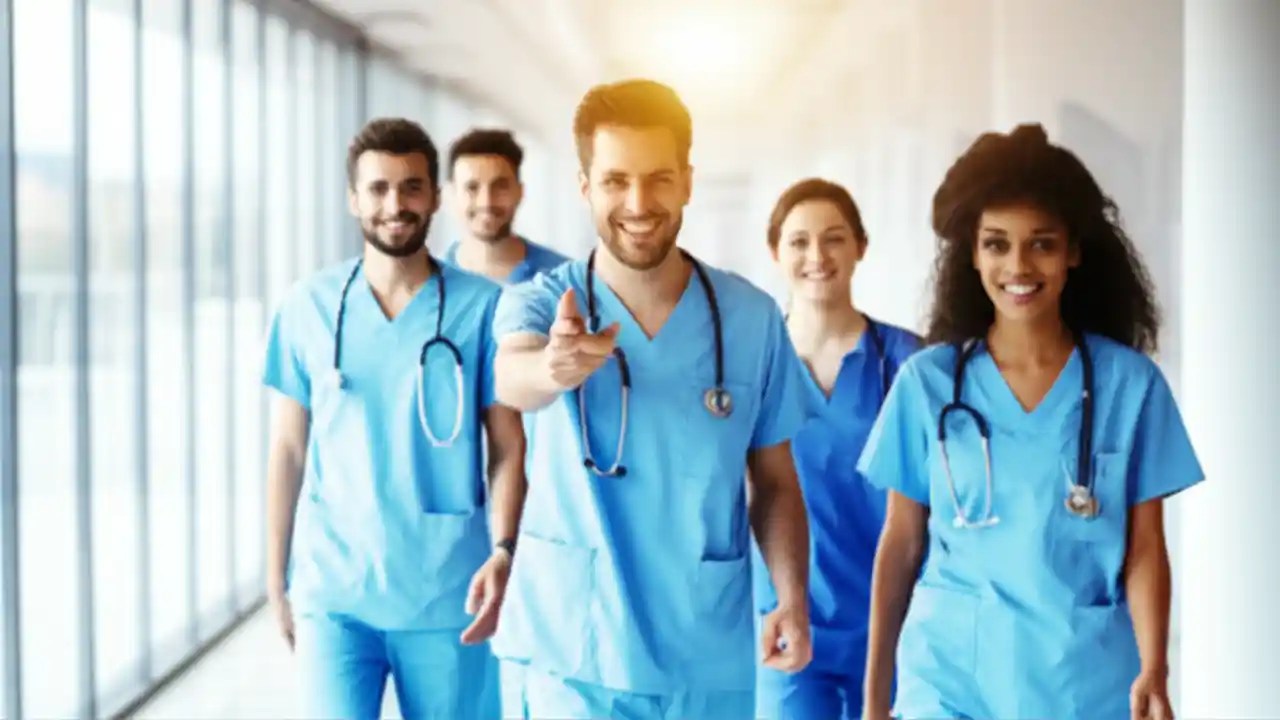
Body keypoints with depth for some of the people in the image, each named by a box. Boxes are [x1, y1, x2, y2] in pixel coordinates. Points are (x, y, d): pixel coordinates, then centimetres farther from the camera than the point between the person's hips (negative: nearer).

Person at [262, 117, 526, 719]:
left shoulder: (482, 307, -3)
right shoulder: (308, 306, 2)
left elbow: (509, 447, -1)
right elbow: (289, 449, 7)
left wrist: (503, 551, -15)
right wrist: (276, 576, 6)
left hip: (446, 593, 0)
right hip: (333, 589, 1)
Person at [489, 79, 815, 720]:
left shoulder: (751, 316, -2)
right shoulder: (539, 300, -6)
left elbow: (774, 481, 5)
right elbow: (513, 381, -29)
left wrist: (792, 596, -9)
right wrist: (552, 368, -51)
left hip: (712, 655, 2)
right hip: (579, 652, -2)